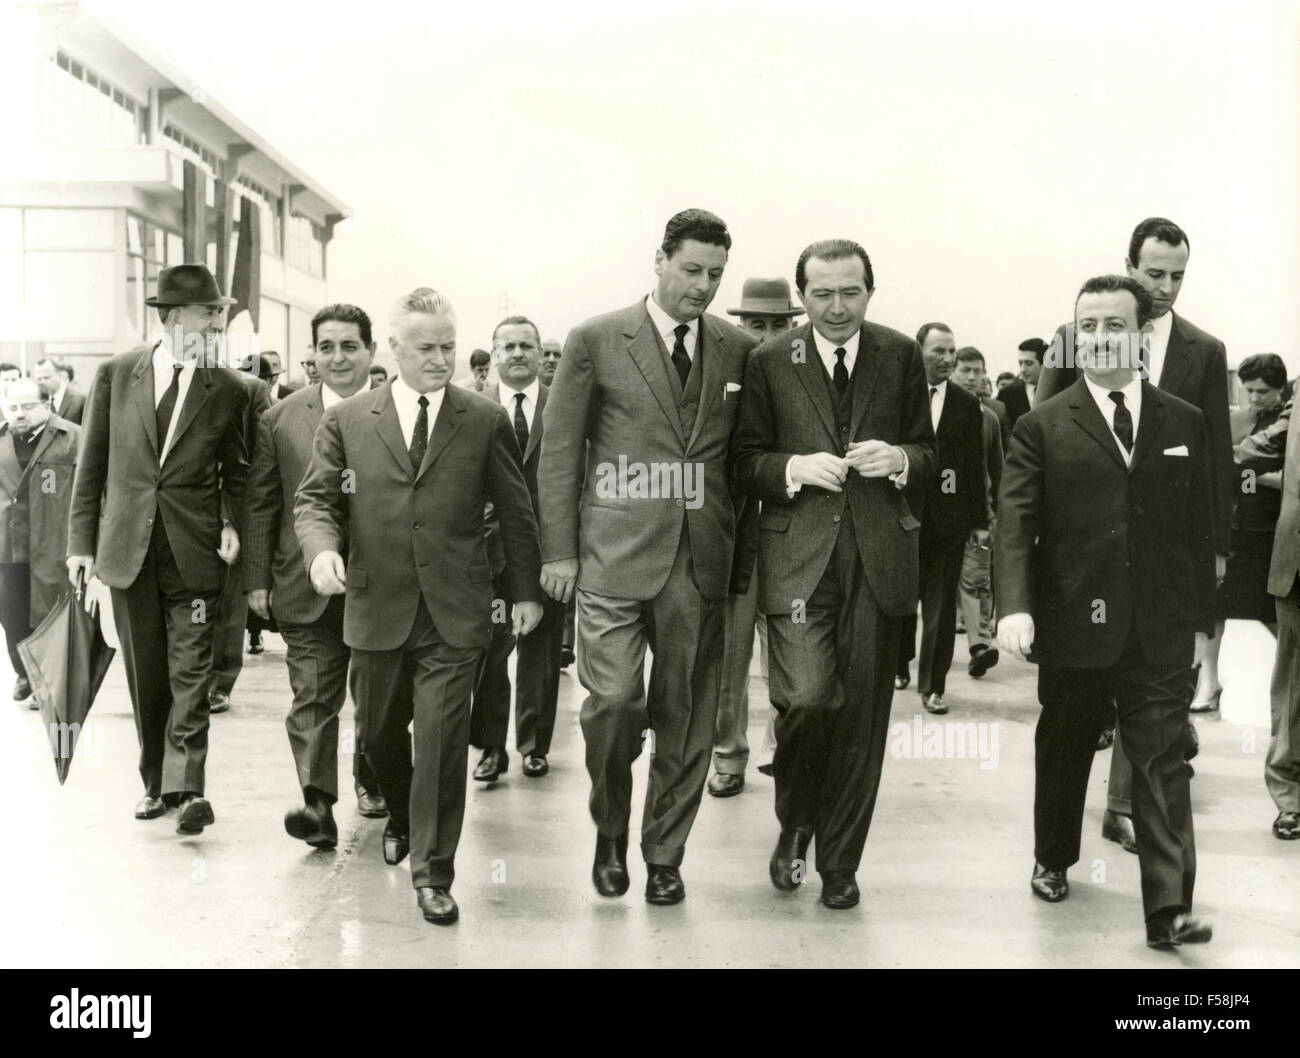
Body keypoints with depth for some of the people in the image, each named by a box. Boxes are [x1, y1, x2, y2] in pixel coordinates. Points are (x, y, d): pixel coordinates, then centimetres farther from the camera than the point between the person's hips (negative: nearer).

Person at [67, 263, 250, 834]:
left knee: (190, 671, -7)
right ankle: (156, 782, 23)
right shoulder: (116, 374, 2)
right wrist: (82, 540, 2)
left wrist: (233, 524, -6)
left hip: (193, 552, -1)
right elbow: (92, 463, 5)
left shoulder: (227, 390, 0)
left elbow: (234, 472, 11)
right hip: (128, 547, 2)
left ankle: (186, 787, -7)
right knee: (144, 675, 10)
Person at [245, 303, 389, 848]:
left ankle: (371, 778, 35)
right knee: (312, 699, -6)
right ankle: (317, 804, -7)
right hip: (309, 589, 0)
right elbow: (260, 505, 6)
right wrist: (256, 579, 2)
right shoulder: (281, 420, 3)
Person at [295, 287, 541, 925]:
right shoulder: (346, 421, 4)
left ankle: (433, 872, 6)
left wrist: (526, 590, 7)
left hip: (454, 613, -2)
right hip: (377, 608, 2)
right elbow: (314, 499, 3)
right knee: (380, 732, 16)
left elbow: (515, 512, 7)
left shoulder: (486, 421, 2)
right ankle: (401, 818, 46)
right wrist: (321, 547, -18)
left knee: (442, 737, -6)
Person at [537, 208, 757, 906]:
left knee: (686, 715, 6)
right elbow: (559, 450, 2)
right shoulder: (596, 341, 2)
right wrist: (559, 550, -3)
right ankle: (610, 834, 19)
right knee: (613, 701, -8)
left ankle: (665, 854, 22)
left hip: (701, 560, 3)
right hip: (614, 555, -3)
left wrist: (746, 553, 6)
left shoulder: (738, 350, 10)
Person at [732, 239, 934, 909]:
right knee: (807, 697, -14)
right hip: (797, 555, -2)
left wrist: (899, 458, -9)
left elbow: (928, 452, 12)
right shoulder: (769, 363, 4)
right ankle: (795, 823, 16)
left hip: (879, 553, 2)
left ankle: (839, 862, 21)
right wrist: (794, 468, -14)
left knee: (862, 712, 5)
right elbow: (745, 461, 5)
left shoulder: (901, 356, 8)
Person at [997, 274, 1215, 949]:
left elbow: (1198, 529, 9)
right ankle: (1053, 861, 38)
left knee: (1163, 765, -4)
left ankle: (1168, 910, -3)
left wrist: (1201, 618, 8)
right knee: (1063, 753, 16)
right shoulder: (1042, 427, 0)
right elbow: (1016, 525, -8)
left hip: (1160, 636, 1)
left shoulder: (1185, 424, 7)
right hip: (1072, 627, 0)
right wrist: (1015, 606, -22)